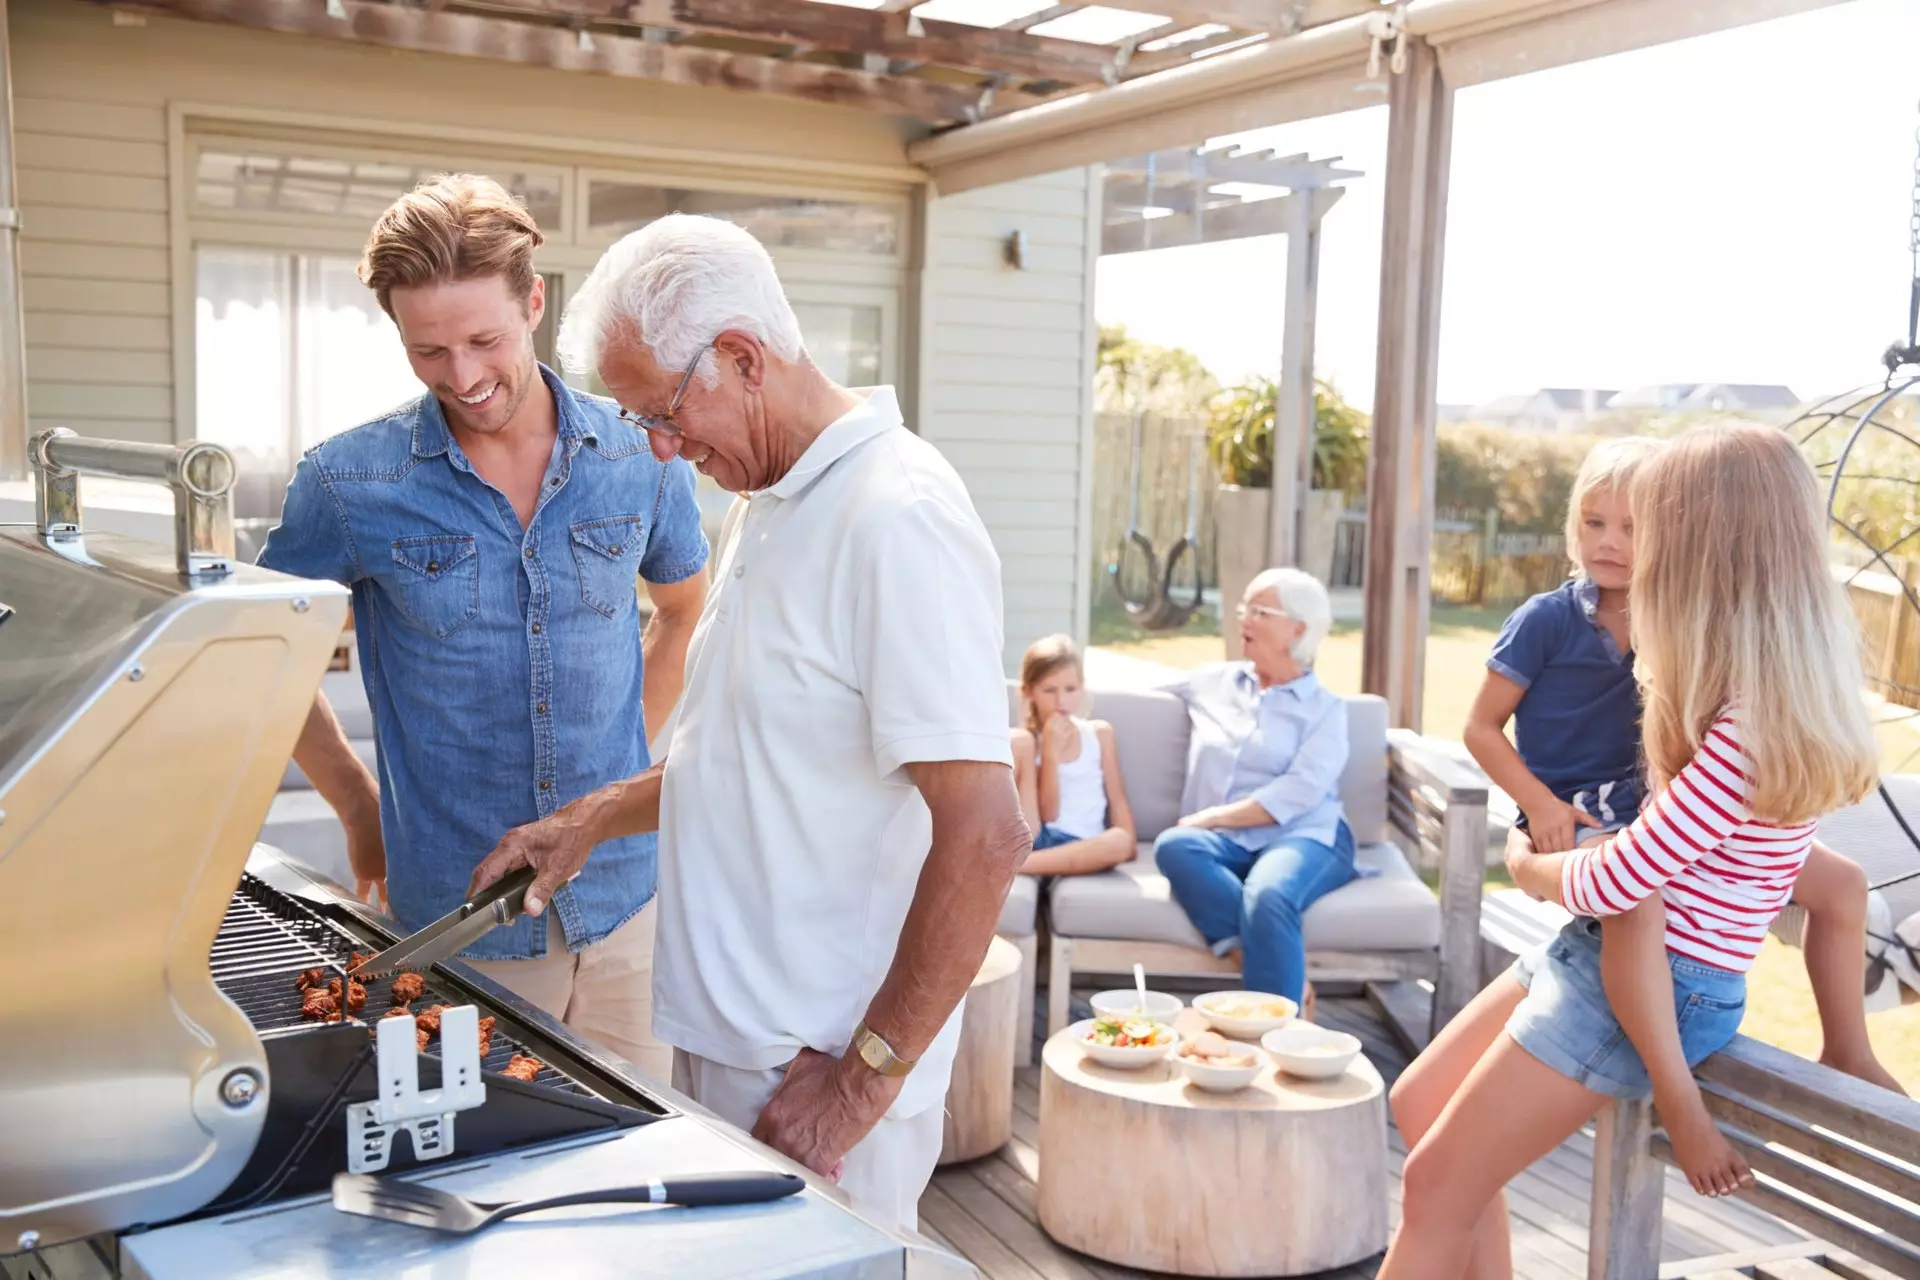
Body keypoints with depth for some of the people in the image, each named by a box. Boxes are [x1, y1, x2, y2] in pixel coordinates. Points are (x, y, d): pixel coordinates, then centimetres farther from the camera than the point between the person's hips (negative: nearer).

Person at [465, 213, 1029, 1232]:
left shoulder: (896, 519, -21)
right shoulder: (778, 505, 11)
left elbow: (985, 835, -26)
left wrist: (866, 1078, -20)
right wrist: (593, 819, 12)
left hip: (816, 1071, -9)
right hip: (723, 1033, 9)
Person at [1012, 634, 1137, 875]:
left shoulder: (1100, 733, 13)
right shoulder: (1028, 739, 5)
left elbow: (1117, 799, 11)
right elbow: (1048, 814, -3)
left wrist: (1127, 843, -5)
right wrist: (1051, 752, -11)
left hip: (1084, 846, 2)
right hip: (1036, 841, -1)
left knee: (1119, 841, -36)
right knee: (1018, 740, -15)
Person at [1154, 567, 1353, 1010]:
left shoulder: (1324, 707, 11)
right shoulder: (1214, 680, 24)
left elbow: (1300, 792, -5)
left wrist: (1214, 816, -12)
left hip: (1303, 835, -3)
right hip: (1225, 841, 3)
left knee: (1267, 896, -39)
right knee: (1174, 845, -35)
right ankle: (1273, 960, -34)